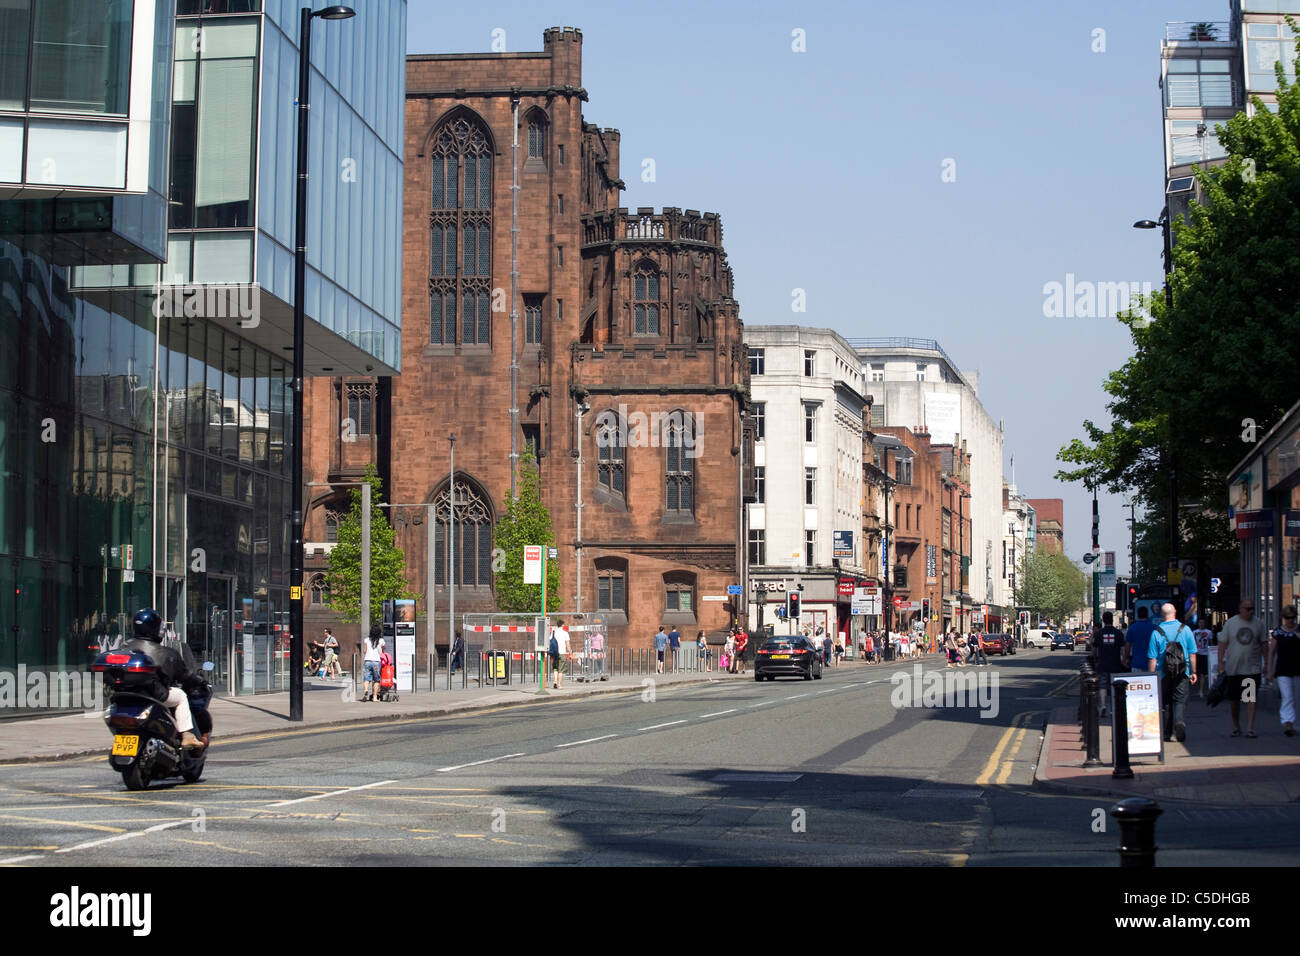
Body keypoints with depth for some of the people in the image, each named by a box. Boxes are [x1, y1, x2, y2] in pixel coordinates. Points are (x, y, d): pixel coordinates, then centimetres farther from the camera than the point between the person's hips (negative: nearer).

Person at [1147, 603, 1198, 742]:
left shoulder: (1156, 632, -4)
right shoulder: (1185, 629, 0)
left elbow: (1152, 658, -3)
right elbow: (1192, 653, 3)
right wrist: (1193, 672, 11)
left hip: (1163, 675, 0)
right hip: (1182, 674, 0)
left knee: (1165, 702, 11)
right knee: (1180, 701, 1)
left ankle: (1166, 733, 13)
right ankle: (1179, 721, -26)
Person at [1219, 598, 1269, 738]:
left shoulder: (1258, 623, 4)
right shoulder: (1230, 623, 2)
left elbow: (1264, 644, 8)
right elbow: (1222, 644, 2)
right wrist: (1220, 663, -5)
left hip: (1252, 668, -1)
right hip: (1233, 668, 1)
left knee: (1251, 699, -9)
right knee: (1234, 699, 7)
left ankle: (1250, 729, -10)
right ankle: (1236, 726, 23)